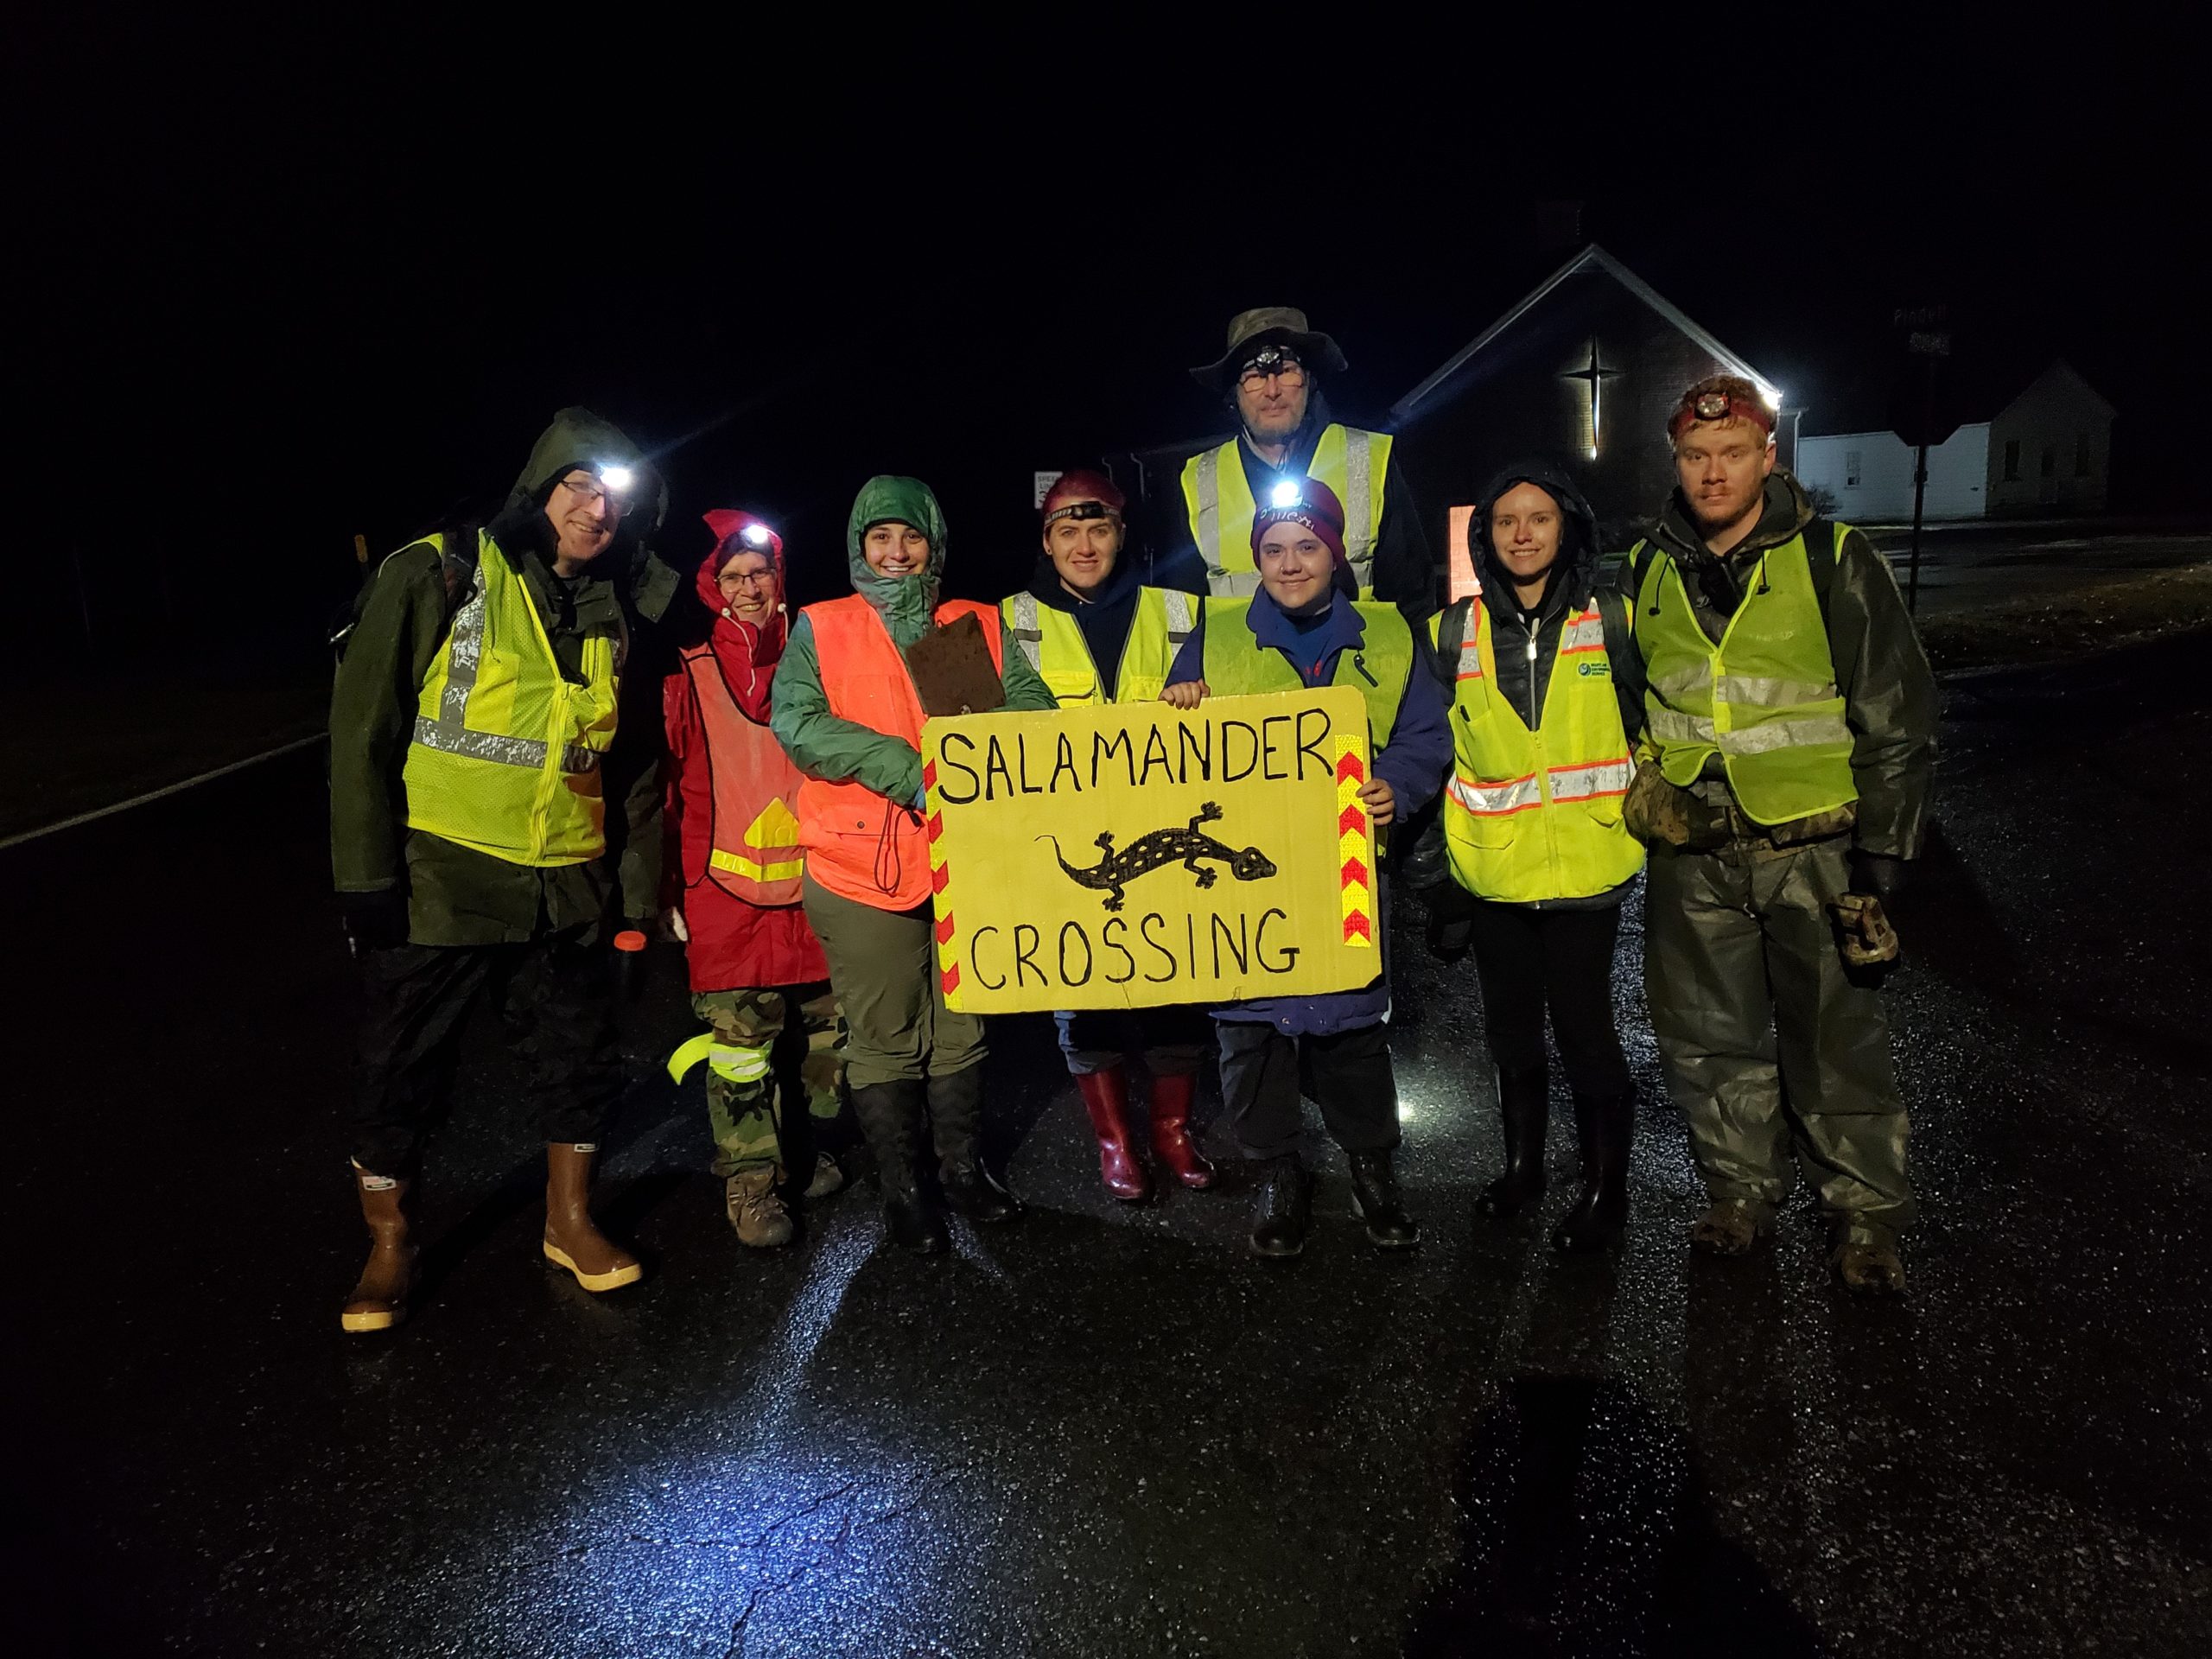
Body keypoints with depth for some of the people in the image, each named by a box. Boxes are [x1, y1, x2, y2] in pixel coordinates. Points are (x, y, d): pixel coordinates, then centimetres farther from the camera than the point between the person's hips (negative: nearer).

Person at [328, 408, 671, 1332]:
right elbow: (363, 726, -10)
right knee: (399, 1073, 6)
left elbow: (636, 762, 14)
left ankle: (569, 1223, 34)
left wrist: (641, 883, 12)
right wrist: (366, 877, -13)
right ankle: (388, 1251, 27)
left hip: (566, 887, 5)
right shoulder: (438, 575, -7)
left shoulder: (610, 616, 9)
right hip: (439, 880, -4)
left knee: (581, 1061, 13)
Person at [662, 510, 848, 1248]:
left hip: (813, 879, 3)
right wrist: (671, 889, 0)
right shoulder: (689, 674, 1)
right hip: (728, 889, -3)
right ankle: (749, 1180, 11)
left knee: (821, 1026, 11)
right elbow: (666, 785, 3)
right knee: (742, 1039, -3)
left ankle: (800, 1146, 32)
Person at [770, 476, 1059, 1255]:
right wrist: (908, 768, -20)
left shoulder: (978, 624, 10)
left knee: (960, 1029, 14)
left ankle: (963, 1167, 33)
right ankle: (900, 1188, 23)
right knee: (884, 1039, 6)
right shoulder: (822, 628, 3)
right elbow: (794, 721, -11)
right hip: (863, 863, -2)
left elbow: (1031, 704, 0)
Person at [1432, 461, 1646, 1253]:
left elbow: (1654, 720, 7)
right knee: (1510, 1024, 16)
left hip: (1584, 860, -3)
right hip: (1491, 863, 3)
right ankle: (1522, 1162, 36)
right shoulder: (1456, 629, 2)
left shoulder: (1612, 620, -3)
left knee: (1583, 1025, 1)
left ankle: (1606, 1188, 20)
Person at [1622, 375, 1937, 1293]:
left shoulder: (1834, 562, -6)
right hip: (1689, 852, 4)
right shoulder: (1645, 570, 5)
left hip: (1812, 849, -3)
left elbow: (1897, 719, -5)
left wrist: (1878, 856, -8)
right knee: (1709, 1040, 13)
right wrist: (1639, 784, 12)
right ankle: (1742, 1189, 33)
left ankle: (1865, 1210, 27)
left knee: (1837, 1042, 6)